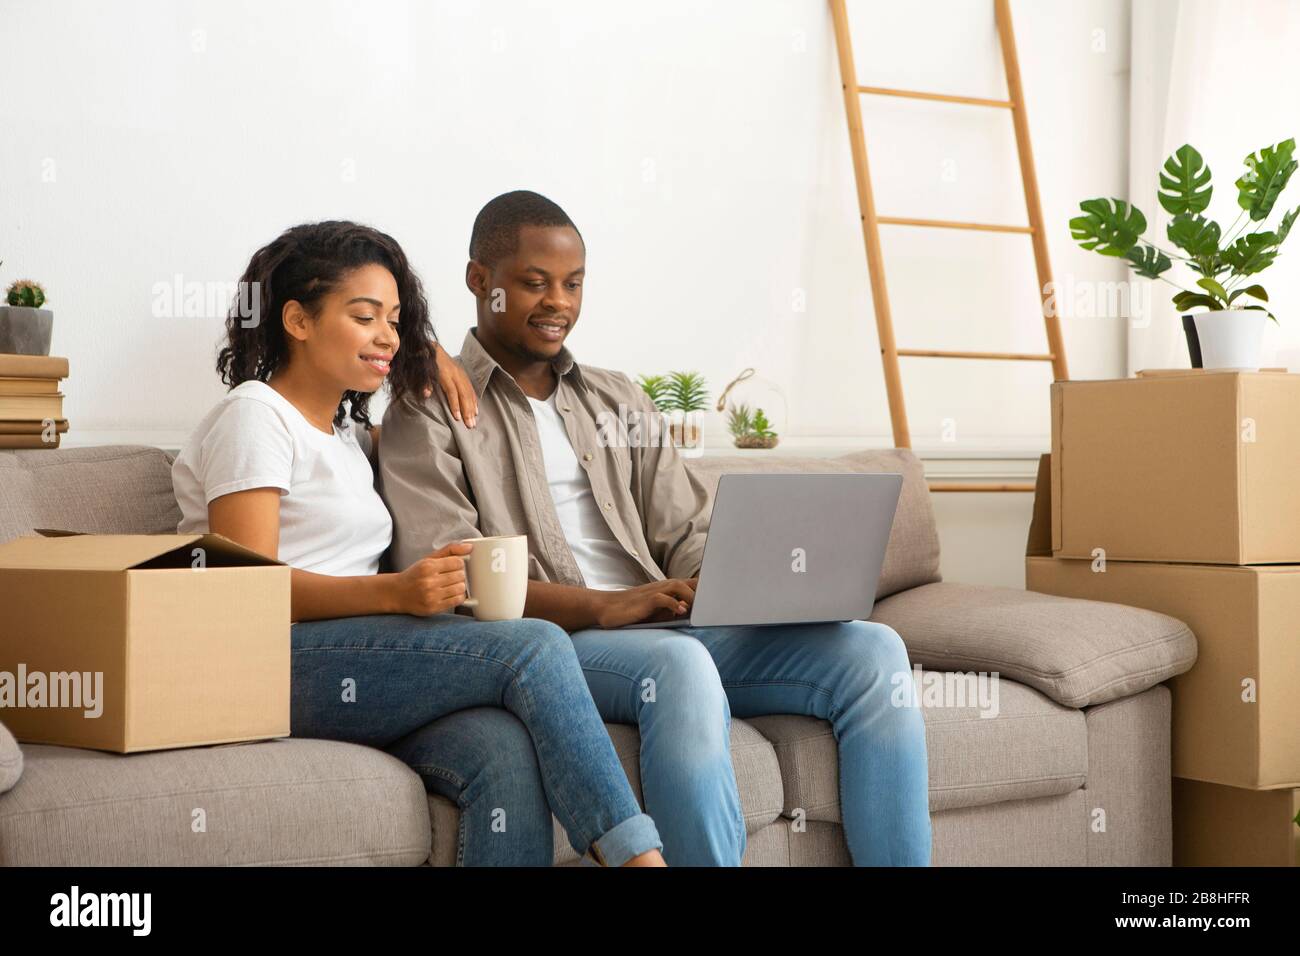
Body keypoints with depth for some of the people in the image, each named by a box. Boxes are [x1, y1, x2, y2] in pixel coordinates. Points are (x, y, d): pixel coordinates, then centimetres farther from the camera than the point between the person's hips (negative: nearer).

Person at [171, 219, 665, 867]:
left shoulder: (343, 429, 27)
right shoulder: (253, 416, 1)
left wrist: (430, 355, 26)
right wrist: (396, 594, -24)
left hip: (350, 663, 7)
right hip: (281, 663, -7)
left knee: (506, 750, -28)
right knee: (536, 647, -24)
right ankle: (637, 853, -23)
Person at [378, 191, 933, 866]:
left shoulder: (619, 400, 26)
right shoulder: (429, 411, 6)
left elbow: (685, 539, 18)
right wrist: (601, 607, -21)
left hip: (674, 631, 6)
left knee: (871, 649, -17)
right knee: (679, 664, -39)